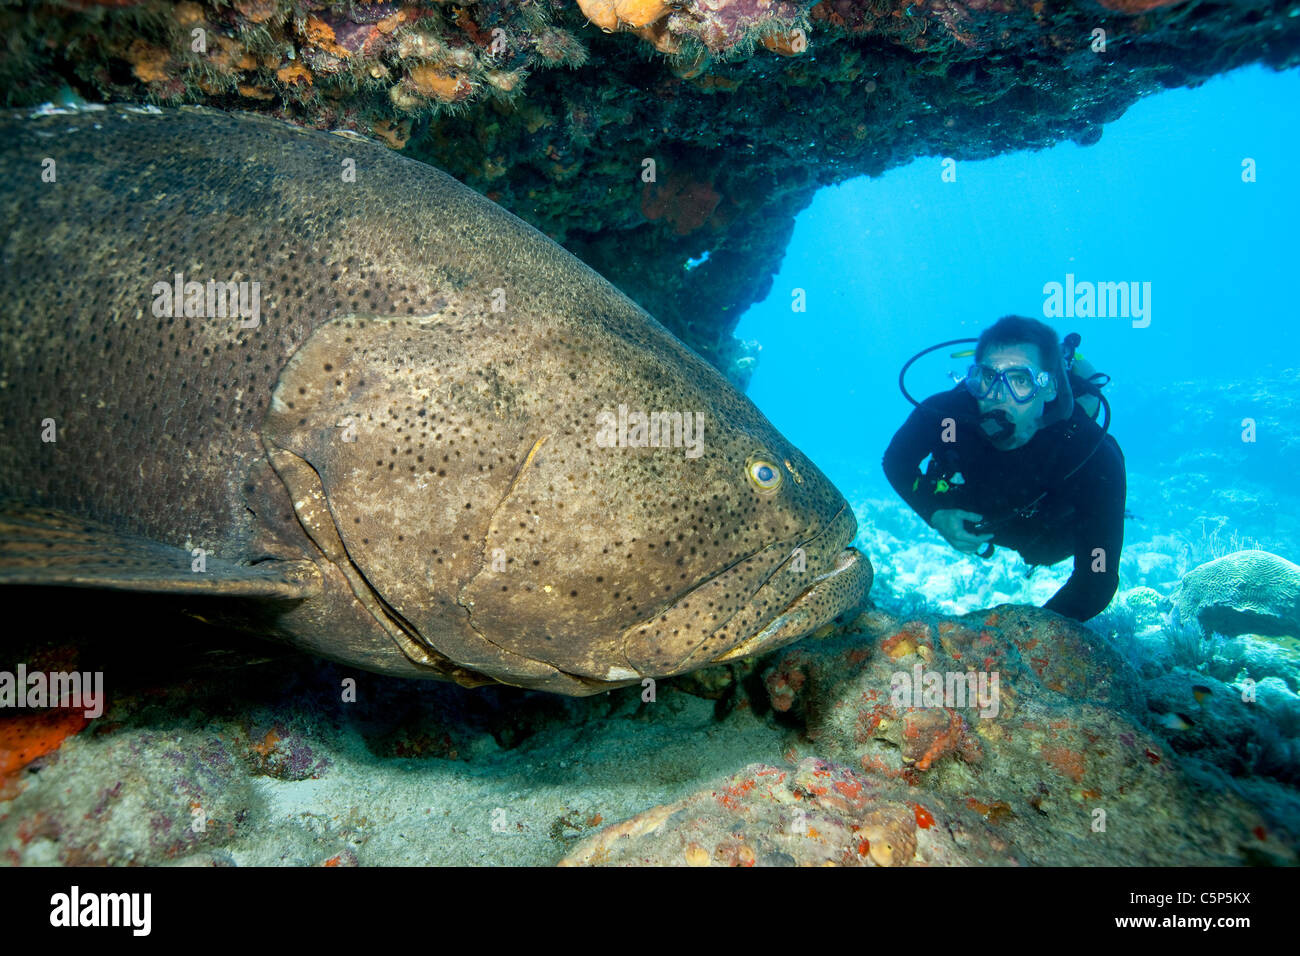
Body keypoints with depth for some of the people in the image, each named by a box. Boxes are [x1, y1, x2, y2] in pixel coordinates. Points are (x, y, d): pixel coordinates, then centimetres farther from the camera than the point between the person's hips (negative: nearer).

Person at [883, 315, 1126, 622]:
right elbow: (896, 460, -17)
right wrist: (935, 514, -33)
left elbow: (1097, 579, -40)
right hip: (968, 521, 2)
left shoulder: (1095, 459, -42)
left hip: (1048, 538, -2)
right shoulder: (943, 412, -39)